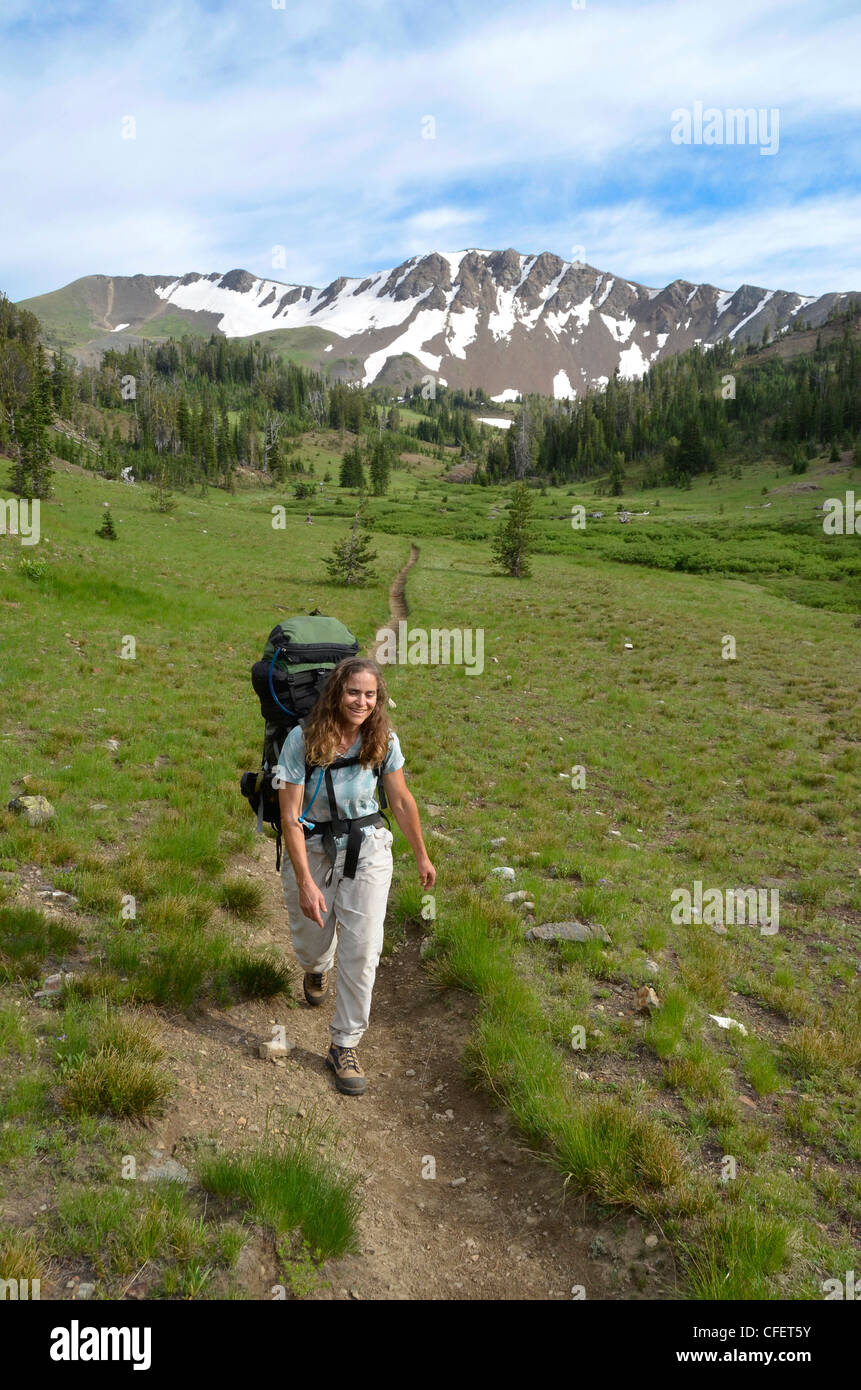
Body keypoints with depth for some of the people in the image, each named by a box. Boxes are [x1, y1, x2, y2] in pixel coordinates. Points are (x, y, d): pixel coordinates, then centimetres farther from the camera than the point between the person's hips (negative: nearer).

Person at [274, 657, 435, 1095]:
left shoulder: (383, 741, -9)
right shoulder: (303, 740, -18)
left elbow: (402, 800, 4)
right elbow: (290, 816, -18)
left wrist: (422, 856, 11)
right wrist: (306, 883, -22)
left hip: (367, 851, 1)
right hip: (311, 851, -1)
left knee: (362, 952, -5)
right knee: (311, 944, 15)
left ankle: (344, 1047, 14)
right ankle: (317, 969, 56)